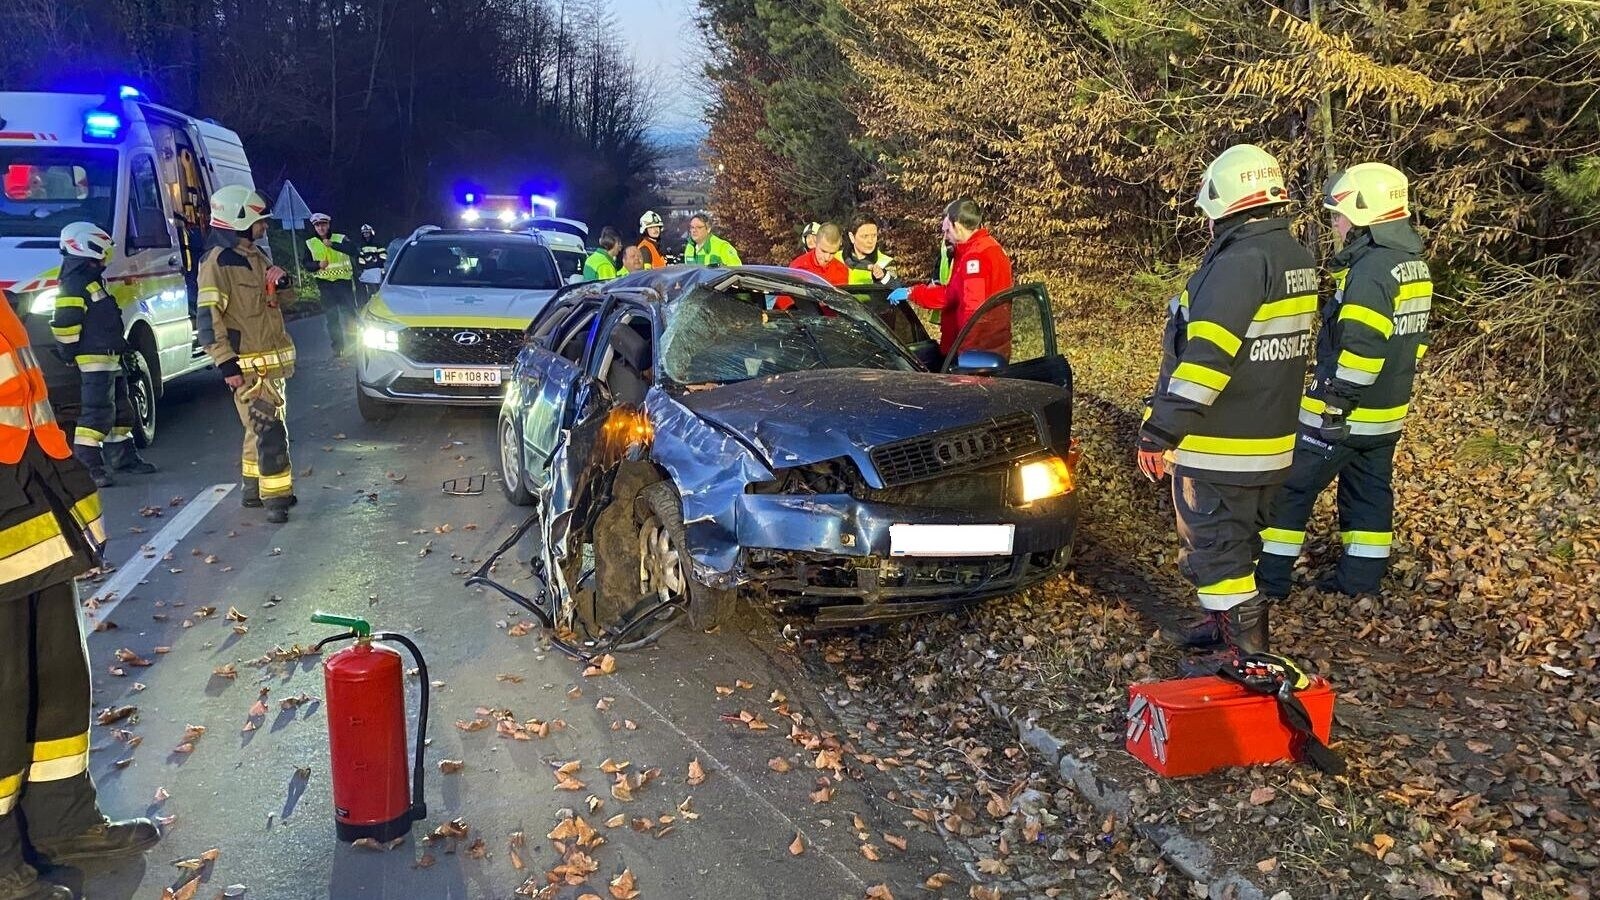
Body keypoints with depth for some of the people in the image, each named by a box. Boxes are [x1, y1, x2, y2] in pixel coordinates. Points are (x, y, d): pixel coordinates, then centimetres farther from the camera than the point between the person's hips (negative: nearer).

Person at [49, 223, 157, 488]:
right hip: (94, 360, -11)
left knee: (121, 410, 19)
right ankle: (87, 467, -13)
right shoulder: (75, 283, -15)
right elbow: (63, 324, -21)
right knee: (97, 413, -13)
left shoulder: (92, 279, 19)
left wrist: (118, 348, 26)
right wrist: (71, 354, -16)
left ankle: (123, 457, 30)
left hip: (110, 358, 11)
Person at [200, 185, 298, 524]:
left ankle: (254, 488, 27)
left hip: (271, 360, 9)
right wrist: (227, 365, -22)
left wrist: (281, 287, 0)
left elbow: (277, 299, 25)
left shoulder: (256, 257, 14)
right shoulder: (217, 264, -14)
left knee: (260, 427, 16)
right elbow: (209, 319, -18)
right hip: (247, 365, -9)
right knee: (268, 429, -12)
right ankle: (276, 496, -10)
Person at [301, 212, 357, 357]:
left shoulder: (340, 239, 1)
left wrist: (332, 244, -25)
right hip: (325, 284, 2)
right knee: (331, 317, 3)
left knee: (349, 314, -1)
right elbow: (305, 262, 8)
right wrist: (318, 265, -12)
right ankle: (337, 347, 7)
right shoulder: (310, 243, 8)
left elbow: (354, 251, -16)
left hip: (343, 281, -2)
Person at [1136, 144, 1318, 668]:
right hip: (1271, 435, 10)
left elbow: (1205, 355, -28)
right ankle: (1227, 623, 37)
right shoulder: (1298, 258, 9)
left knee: (1215, 543, 2)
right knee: (1239, 538, 22)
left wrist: (1160, 431, -25)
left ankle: (1243, 652, 10)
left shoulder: (1240, 261, -22)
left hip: (1220, 443, -10)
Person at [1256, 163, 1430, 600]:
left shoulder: (1372, 269, -21)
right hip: (1388, 410, 9)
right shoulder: (1414, 265, 10)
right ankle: (1361, 579, 24)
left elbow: (1361, 347, -27)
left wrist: (1336, 400, -21)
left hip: (1345, 412, -9)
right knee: (1369, 490, 16)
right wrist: (1391, 385, 22)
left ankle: (1272, 577, 8)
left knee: (1291, 487, 1)